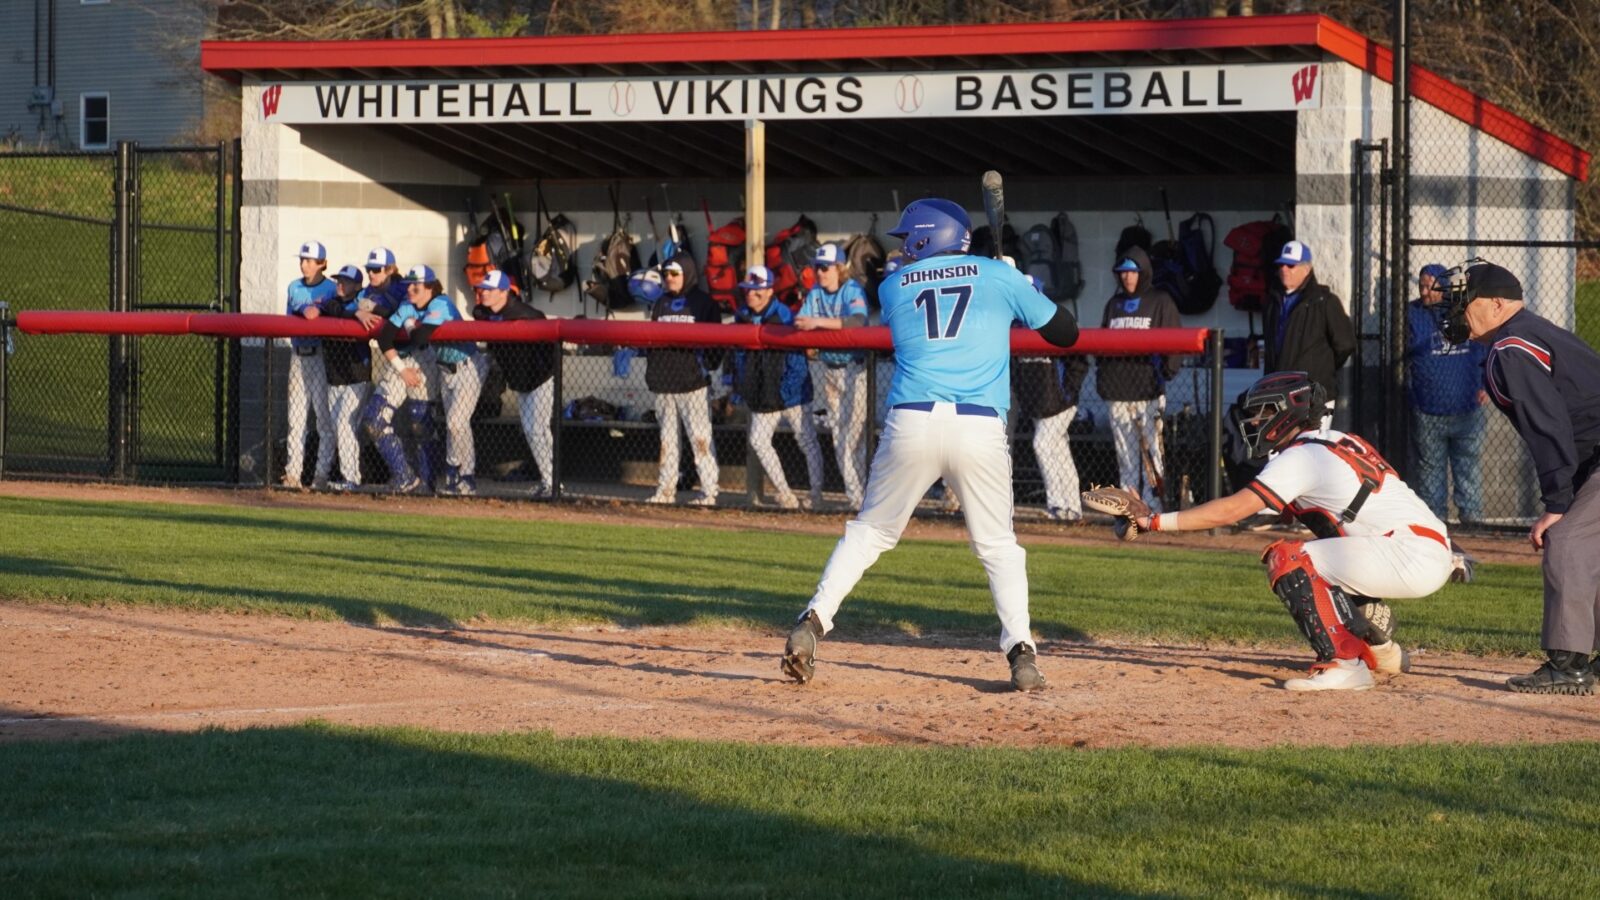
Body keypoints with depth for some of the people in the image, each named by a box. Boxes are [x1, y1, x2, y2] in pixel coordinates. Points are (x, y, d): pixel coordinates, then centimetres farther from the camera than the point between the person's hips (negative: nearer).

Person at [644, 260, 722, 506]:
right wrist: (650, 371, 10)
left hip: (693, 382, -6)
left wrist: (709, 365, -10)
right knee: (666, 439, 8)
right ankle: (665, 490, 12)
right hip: (663, 383, 6)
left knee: (700, 439, -8)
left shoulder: (702, 302, 1)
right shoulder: (659, 303, 16)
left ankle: (709, 492, -7)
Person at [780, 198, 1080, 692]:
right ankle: (1020, 648, -4)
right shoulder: (999, 276, 13)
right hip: (981, 429, 0)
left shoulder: (893, 287, 15)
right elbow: (1065, 332, 19)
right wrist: (1025, 289, 37)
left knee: (869, 531, 17)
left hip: (912, 423, 1)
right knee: (999, 545, 12)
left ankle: (812, 622, 5)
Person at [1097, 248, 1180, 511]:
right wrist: (1101, 373, 12)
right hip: (1117, 389, 5)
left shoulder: (1160, 302, 5)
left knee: (1151, 449, -10)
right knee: (1124, 452, 5)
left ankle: (1154, 507, -9)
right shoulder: (1114, 304, 19)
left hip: (1148, 388, -5)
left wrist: (1166, 370, -11)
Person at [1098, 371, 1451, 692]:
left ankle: (1343, 663, -17)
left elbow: (1231, 511, -12)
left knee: (1287, 559, -12)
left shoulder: (1302, 457, -7)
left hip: (1414, 558, -9)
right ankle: (1382, 651, 25)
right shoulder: (1337, 443, 20)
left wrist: (1157, 521, -9)